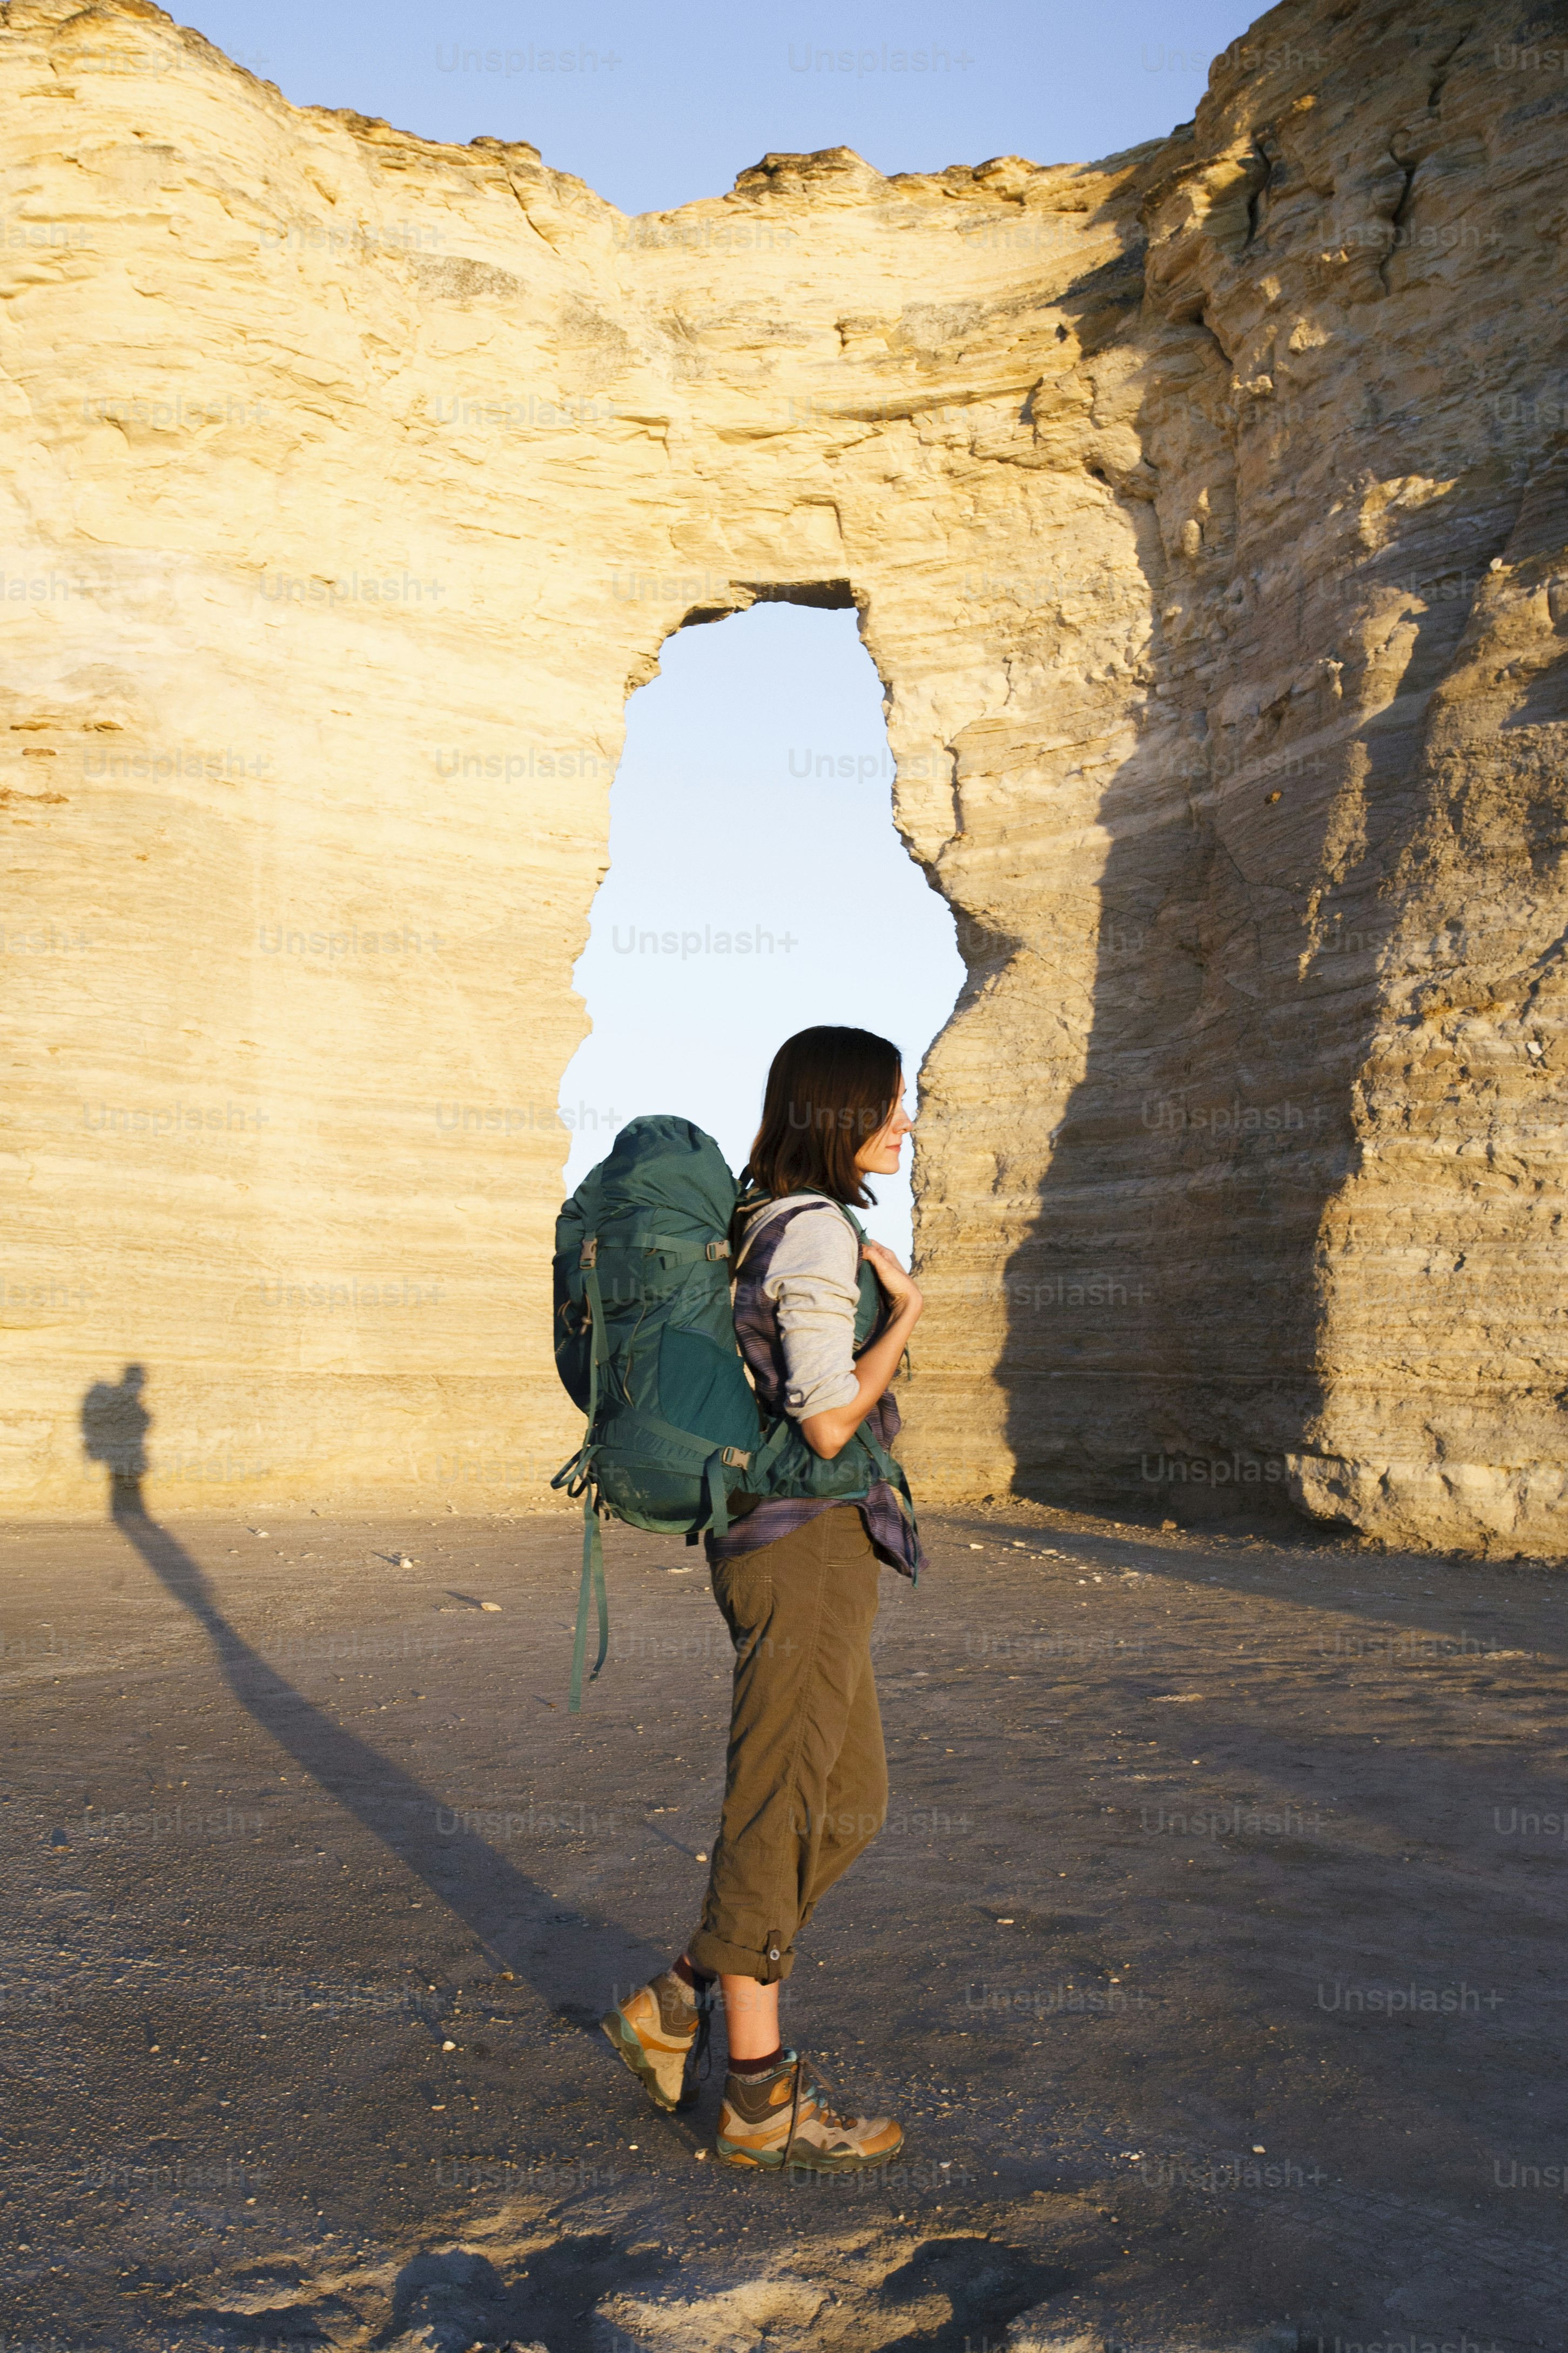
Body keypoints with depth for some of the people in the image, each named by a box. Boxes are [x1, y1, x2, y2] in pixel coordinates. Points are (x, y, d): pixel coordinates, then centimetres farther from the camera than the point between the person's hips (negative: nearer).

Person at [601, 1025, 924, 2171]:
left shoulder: (770, 1221, 14)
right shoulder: (819, 1233, -15)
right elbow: (828, 1426, -18)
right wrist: (908, 1315, -9)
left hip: (791, 1539, 10)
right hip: (807, 1541, -10)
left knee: (851, 1804, 16)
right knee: (781, 1811, 0)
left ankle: (678, 2008, 23)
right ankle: (762, 2098, 13)